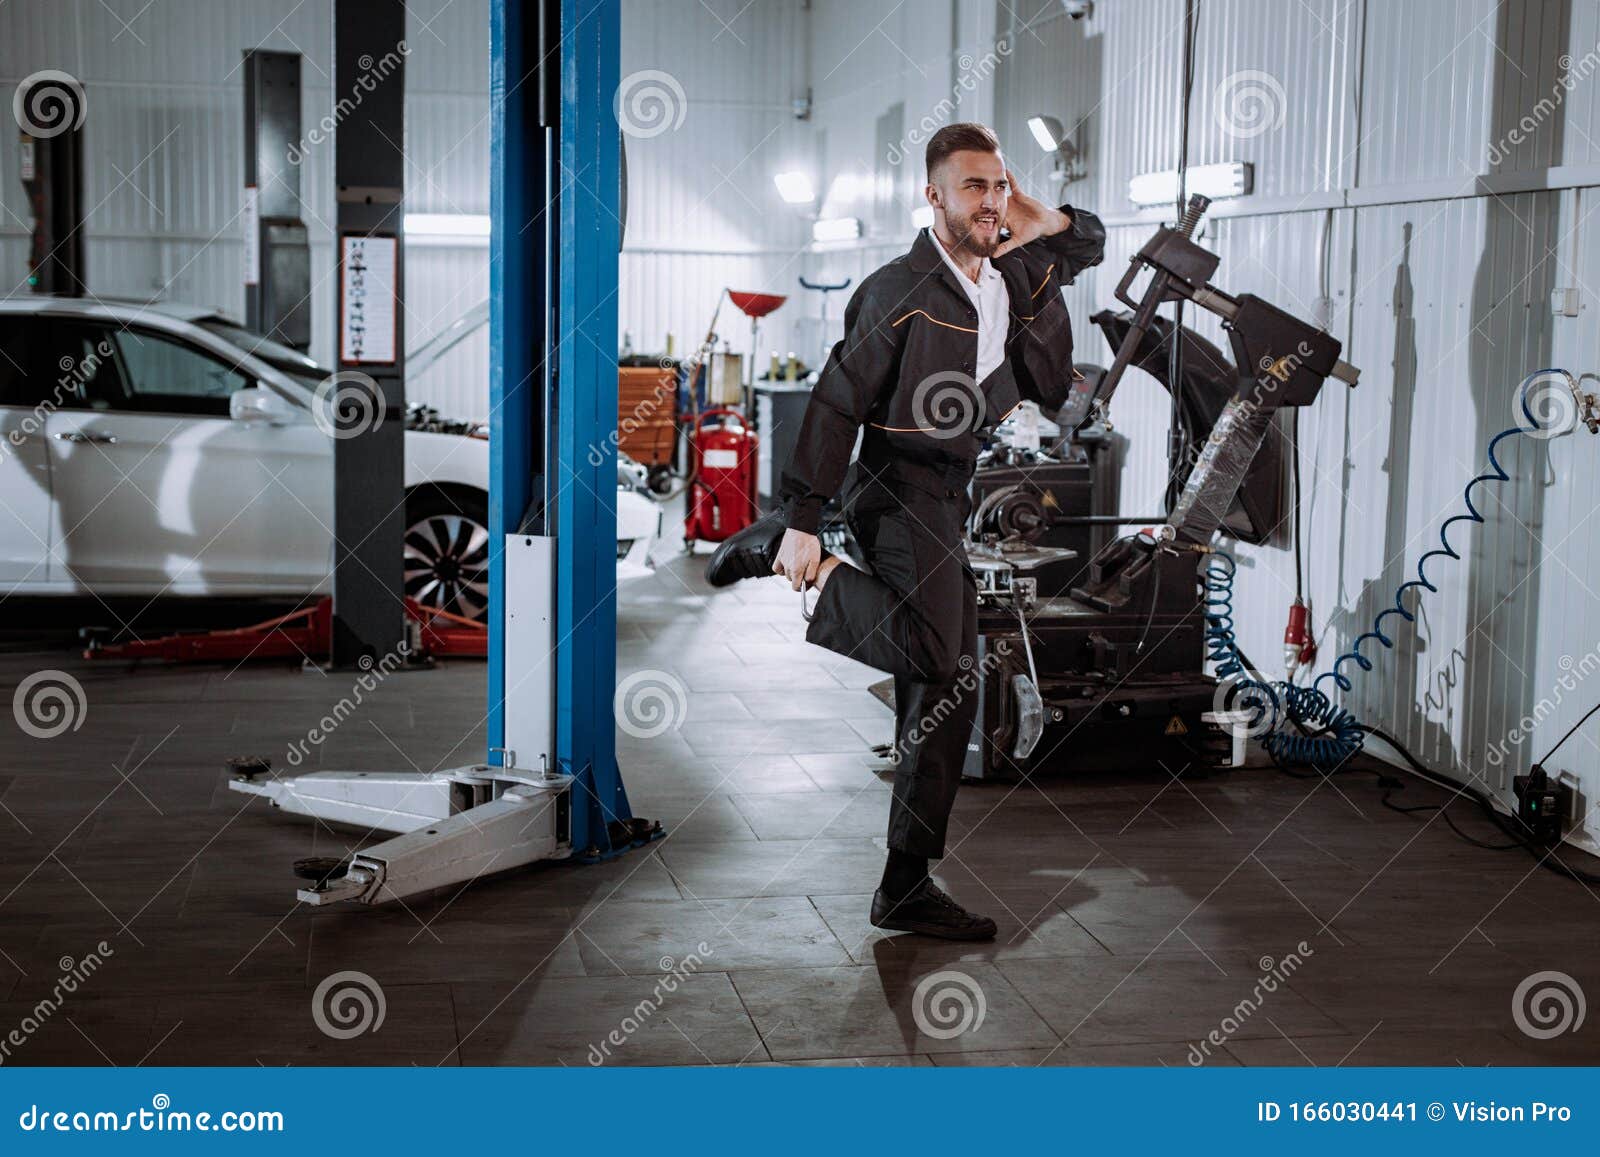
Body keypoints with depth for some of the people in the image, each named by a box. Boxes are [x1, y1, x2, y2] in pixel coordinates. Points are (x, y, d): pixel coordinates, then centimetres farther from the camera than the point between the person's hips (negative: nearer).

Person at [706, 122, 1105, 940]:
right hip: (901, 492, -8)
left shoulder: (1015, 275, 11)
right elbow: (836, 404, -12)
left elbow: (1089, 245, 32)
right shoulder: (900, 291, -10)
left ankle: (906, 890, 12)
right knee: (931, 652, -29)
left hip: (955, 504, 8)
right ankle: (780, 552, -9)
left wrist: (1044, 223, 7)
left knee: (947, 697, 6)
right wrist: (800, 520, -17)